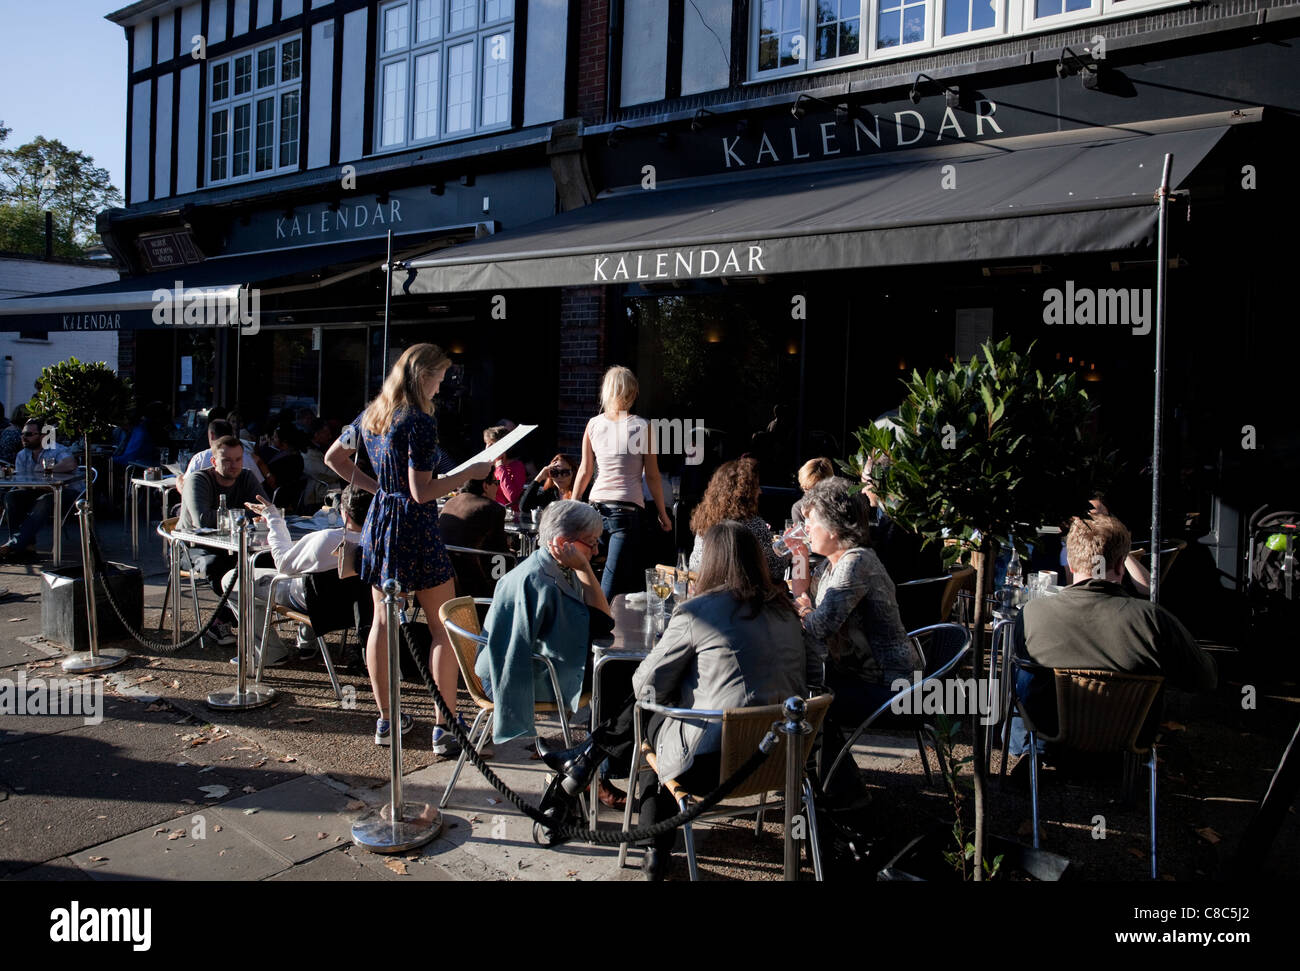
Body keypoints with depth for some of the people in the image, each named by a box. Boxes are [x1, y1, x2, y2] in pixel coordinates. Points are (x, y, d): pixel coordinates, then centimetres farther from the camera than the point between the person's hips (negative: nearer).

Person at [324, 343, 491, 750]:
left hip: (379, 521, 8)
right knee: (443, 627, 2)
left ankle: (386, 720, 23)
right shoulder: (420, 422, -17)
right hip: (414, 529, -8)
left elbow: (333, 457, 19)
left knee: (383, 621, 14)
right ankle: (444, 728, 3)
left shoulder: (372, 413, 8)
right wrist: (470, 473, -10)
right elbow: (421, 492, -20)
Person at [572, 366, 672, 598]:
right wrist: (663, 514, 4)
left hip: (597, 507, 4)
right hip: (628, 509, -4)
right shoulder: (642, 427, -5)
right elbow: (652, 476, -3)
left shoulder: (593, 425, 5)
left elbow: (584, 472, 6)